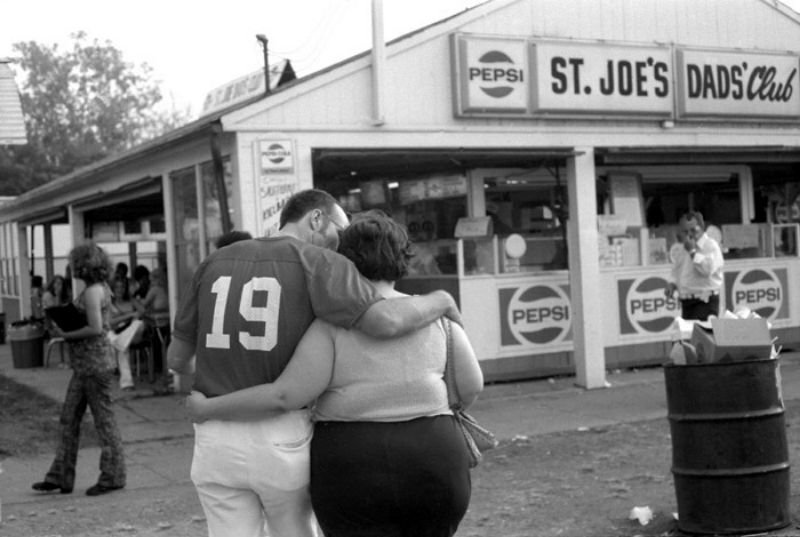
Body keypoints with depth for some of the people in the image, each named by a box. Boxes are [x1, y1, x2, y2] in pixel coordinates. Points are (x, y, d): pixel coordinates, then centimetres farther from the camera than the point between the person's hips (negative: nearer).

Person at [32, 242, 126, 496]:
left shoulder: (93, 292, -16)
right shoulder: (101, 288, 12)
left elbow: (96, 328, -24)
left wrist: (66, 335, -12)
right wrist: (64, 327, 7)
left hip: (95, 364, -10)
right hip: (84, 365, 10)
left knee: (104, 419, 0)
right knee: (69, 419, 12)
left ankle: (113, 476, 10)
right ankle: (61, 477, 18)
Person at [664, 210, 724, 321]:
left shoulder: (711, 246, -5)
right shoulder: (681, 250, 18)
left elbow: (708, 269, -21)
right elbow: (676, 271, 29)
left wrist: (693, 251, -15)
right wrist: (672, 284, 9)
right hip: (686, 302, 7)